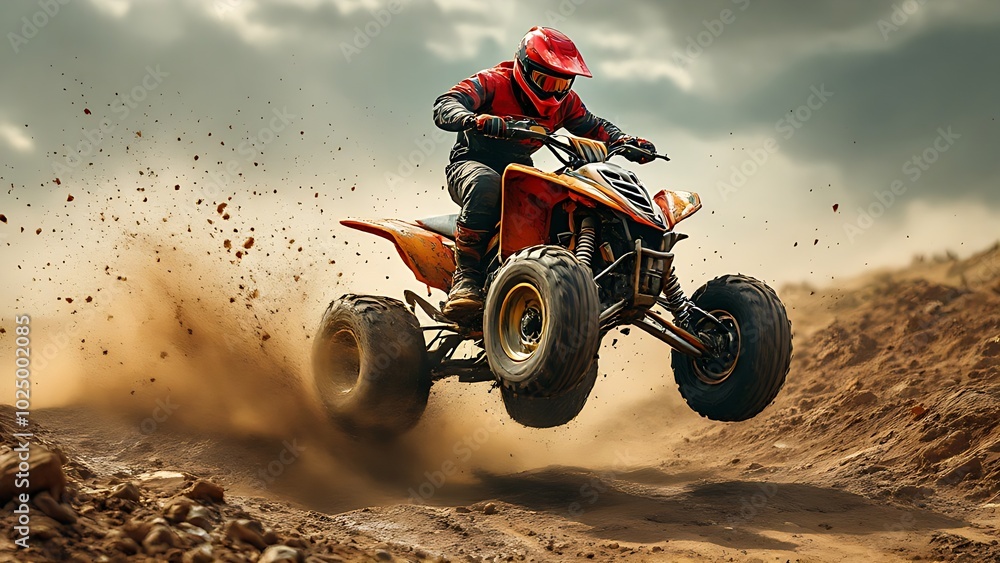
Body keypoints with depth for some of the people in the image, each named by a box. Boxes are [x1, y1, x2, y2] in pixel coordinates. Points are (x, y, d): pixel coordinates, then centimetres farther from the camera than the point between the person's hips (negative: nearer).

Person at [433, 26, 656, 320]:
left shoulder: (565, 102, 6)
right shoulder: (491, 83, -13)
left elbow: (593, 126, 16)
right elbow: (445, 105, -26)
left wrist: (625, 141, -6)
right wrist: (473, 119, -50)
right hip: (472, 164, -6)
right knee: (486, 184, -42)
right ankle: (466, 276, -38)